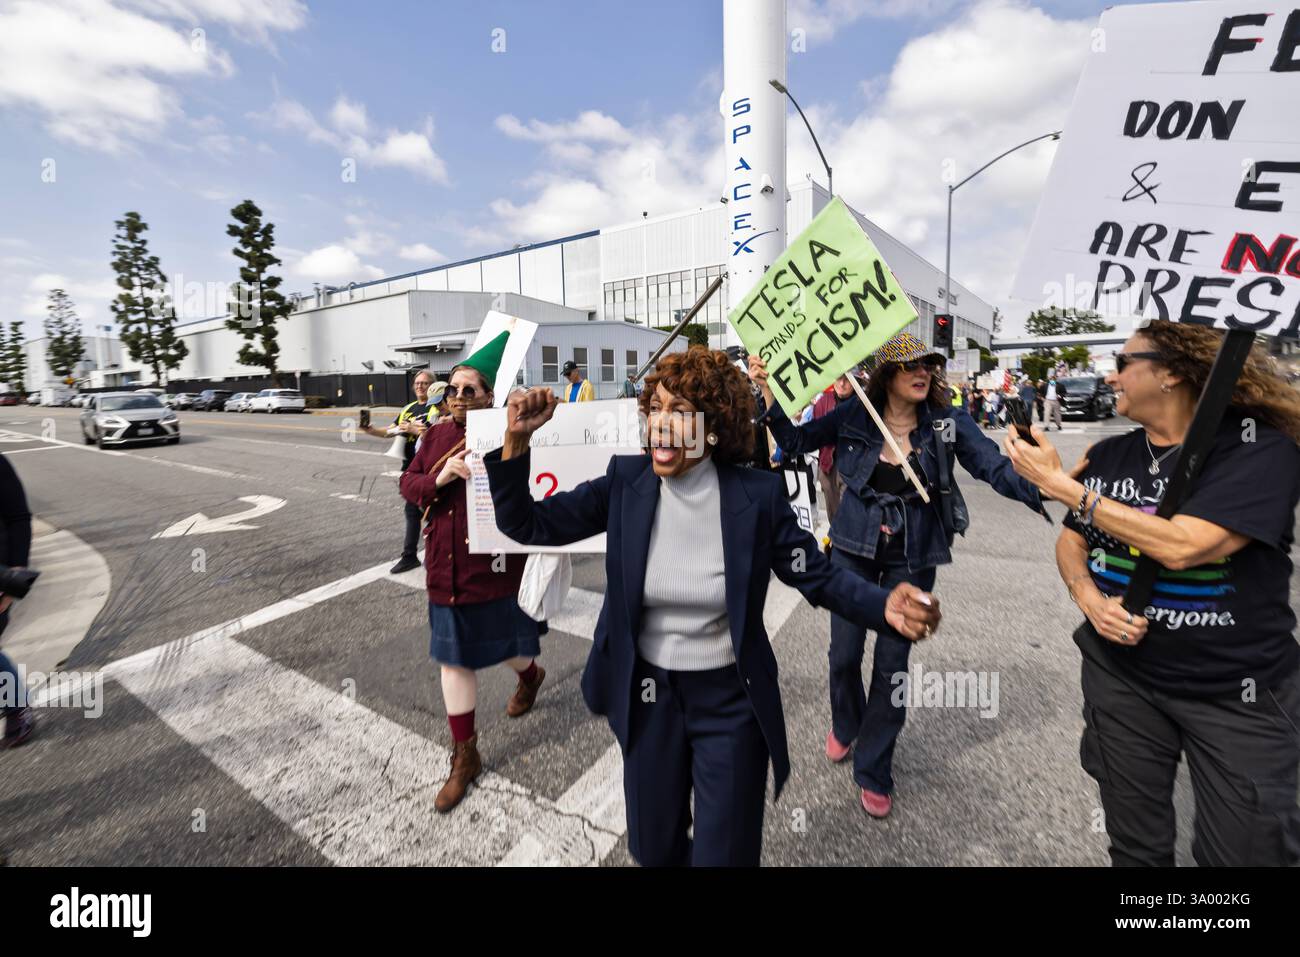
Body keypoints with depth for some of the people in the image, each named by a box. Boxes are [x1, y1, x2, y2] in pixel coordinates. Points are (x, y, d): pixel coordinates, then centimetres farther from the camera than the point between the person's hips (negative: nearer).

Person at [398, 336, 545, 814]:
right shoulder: (437, 435, 4)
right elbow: (407, 483, 7)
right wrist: (438, 479, -12)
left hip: (494, 570, -5)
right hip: (445, 570, 5)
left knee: (507, 644, 16)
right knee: (453, 659, 12)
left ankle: (531, 675, 56)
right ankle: (465, 756, 30)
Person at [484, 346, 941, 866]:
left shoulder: (757, 495, -16)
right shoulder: (625, 482, -11)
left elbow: (819, 576, -8)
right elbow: (525, 525, -8)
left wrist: (887, 605, -28)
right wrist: (517, 438, -22)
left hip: (731, 701, -2)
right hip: (648, 696, 3)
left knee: (723, 853, 16)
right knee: (653, 849, 25)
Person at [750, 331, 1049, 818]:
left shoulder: (948, 422, -7)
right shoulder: (854, 416, -7)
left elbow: (995, 466, -12)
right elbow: (795, 440, -3)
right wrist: (768, 390, -16)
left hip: (913, 558, 0)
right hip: (855, 549, 0)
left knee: (892, 662, 8)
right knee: (844, 653, 8)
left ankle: (873, 771, 30)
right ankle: (845, 725, 44)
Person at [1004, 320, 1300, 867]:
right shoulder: (1108, 454, 2)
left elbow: (1180, 547, -29)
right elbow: (1070, 542, 8)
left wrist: (1059, 485, -25)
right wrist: (1091, 600, -12)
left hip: (1239, 693, -4)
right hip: (1120, 674, 4)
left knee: (1244, 851, 11)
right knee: (1136, 846, 18)